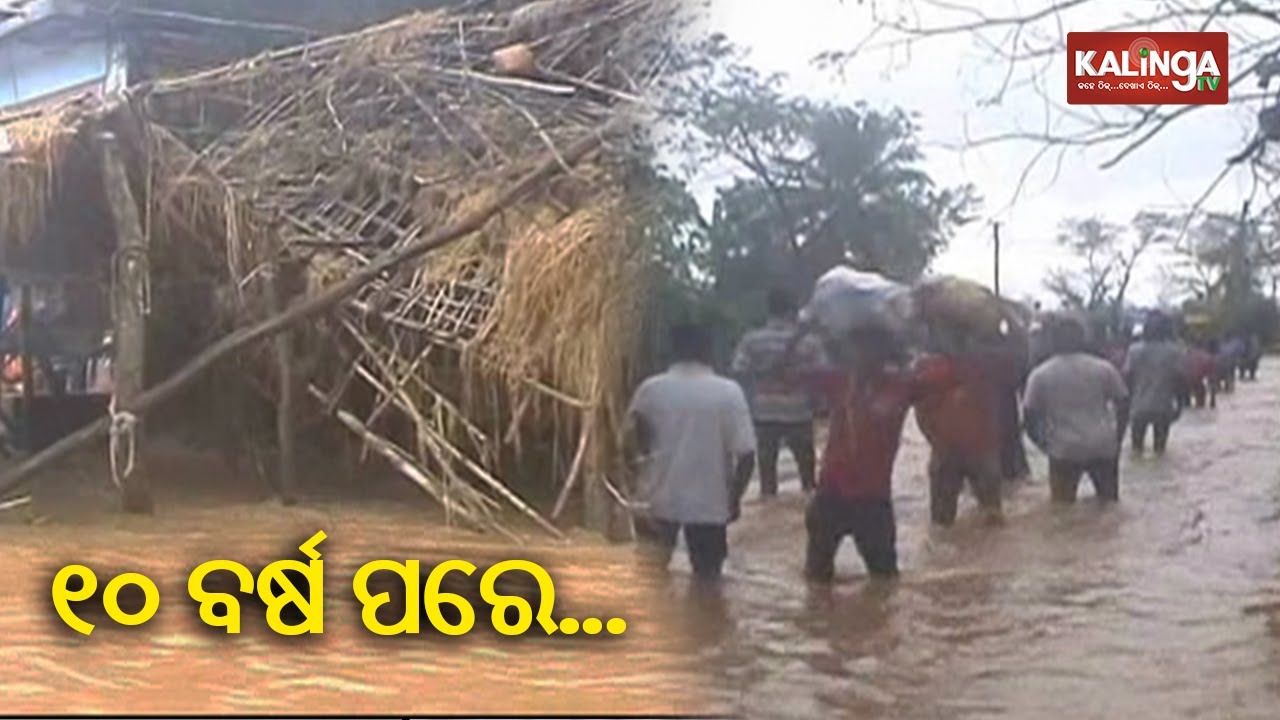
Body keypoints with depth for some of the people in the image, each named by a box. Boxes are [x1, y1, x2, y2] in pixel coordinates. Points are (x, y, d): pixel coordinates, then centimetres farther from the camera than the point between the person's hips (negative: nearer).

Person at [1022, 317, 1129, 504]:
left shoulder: (1040, 374, 0)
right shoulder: (1104, 368, 4)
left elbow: (1029, 414, 0)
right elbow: (1122, 402, 7)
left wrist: (1041, 442, 14)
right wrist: (1117, 435, 18)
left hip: (1064, 450, -2)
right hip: (1104, 446, 2)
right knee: (1108, 502, 18)